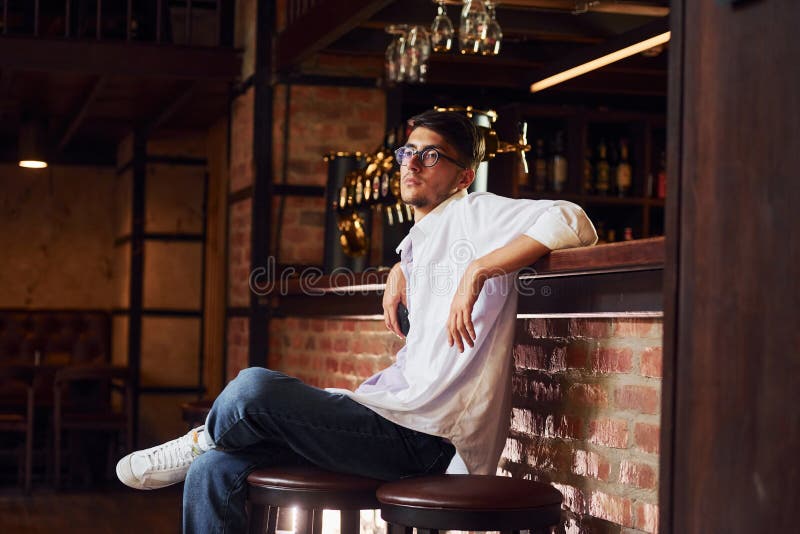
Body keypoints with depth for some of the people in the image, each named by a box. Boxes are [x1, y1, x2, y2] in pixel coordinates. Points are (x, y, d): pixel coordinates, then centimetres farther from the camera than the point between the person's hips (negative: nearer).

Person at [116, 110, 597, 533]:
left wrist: (478, 270, -23)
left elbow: (572, 223, -19)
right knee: (214, 472, 0)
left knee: (254, 387, -25)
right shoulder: (420, 236, 22)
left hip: (423, 438, -9)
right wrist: (400, 271, 27)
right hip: (400, 419, 9)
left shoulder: (474, 213, -3)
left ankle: (198, 442, 9)